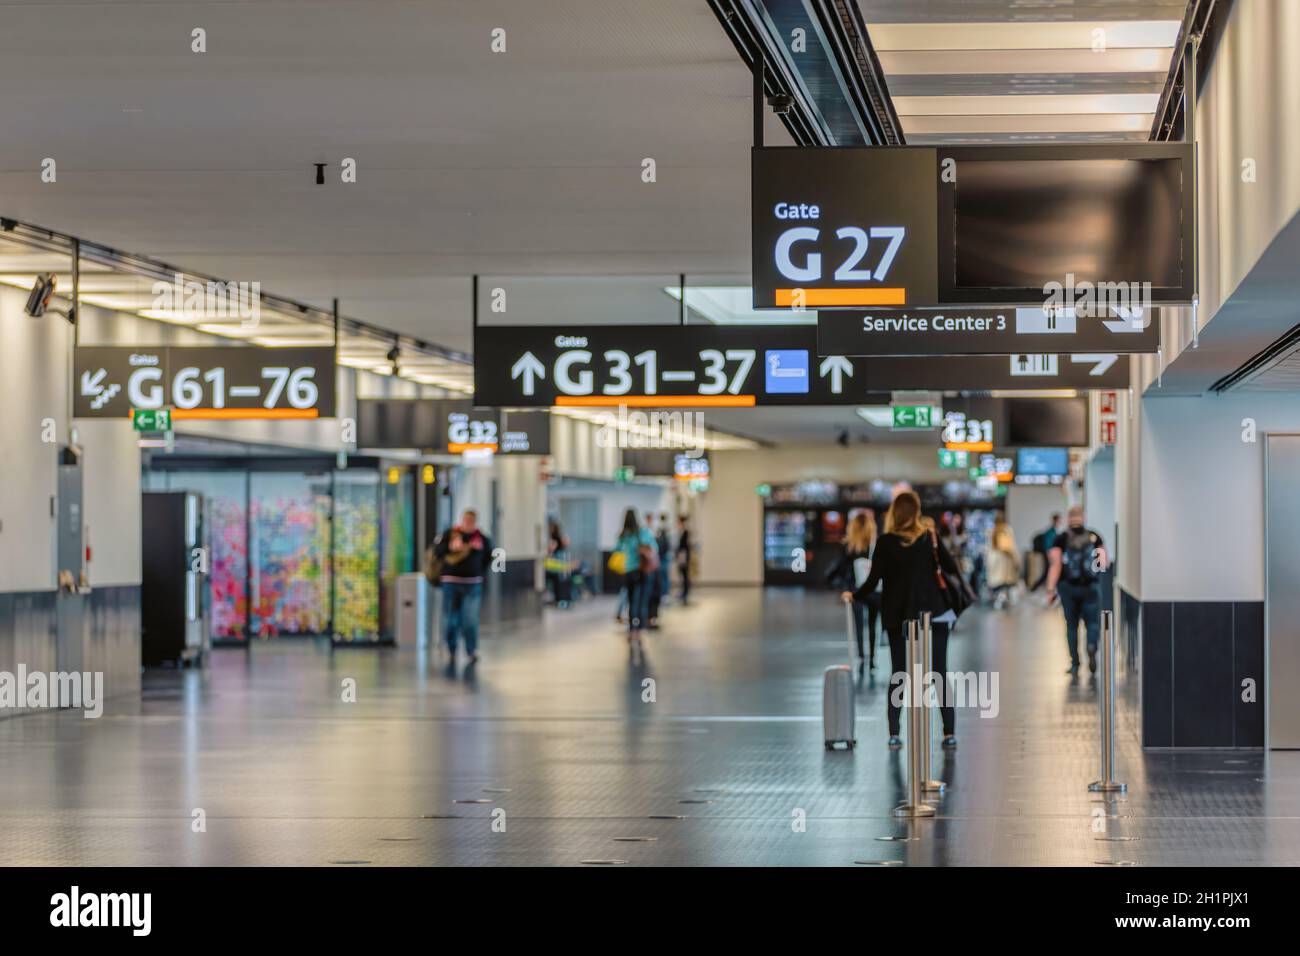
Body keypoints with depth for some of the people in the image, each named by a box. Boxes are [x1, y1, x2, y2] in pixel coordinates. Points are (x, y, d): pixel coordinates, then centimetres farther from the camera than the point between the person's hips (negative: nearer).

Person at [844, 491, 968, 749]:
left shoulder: (886, 543, -6)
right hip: (934, 613, 0)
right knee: (940, 674, 5)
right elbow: (952, 568, -5)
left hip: (898, 618, 0)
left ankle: (894, 734, 2)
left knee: (899, 675, 9)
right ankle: (949, 733, 0)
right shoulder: (931, 539, -3)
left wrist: (853, 595, 8)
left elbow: (873, 581, -7)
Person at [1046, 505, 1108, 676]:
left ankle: (1075, 664, 10)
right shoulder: (1094, 537, 1)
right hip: (1090, 587, 0)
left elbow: (1055, 564, -11)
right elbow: (1104, 562, -1)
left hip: (1068, 587, 0)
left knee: (1071, 625, 12)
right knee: (1093, 622, 8)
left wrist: (1051, 589, -13)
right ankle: (1092, 646, -24)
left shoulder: (1060, 539, -3)